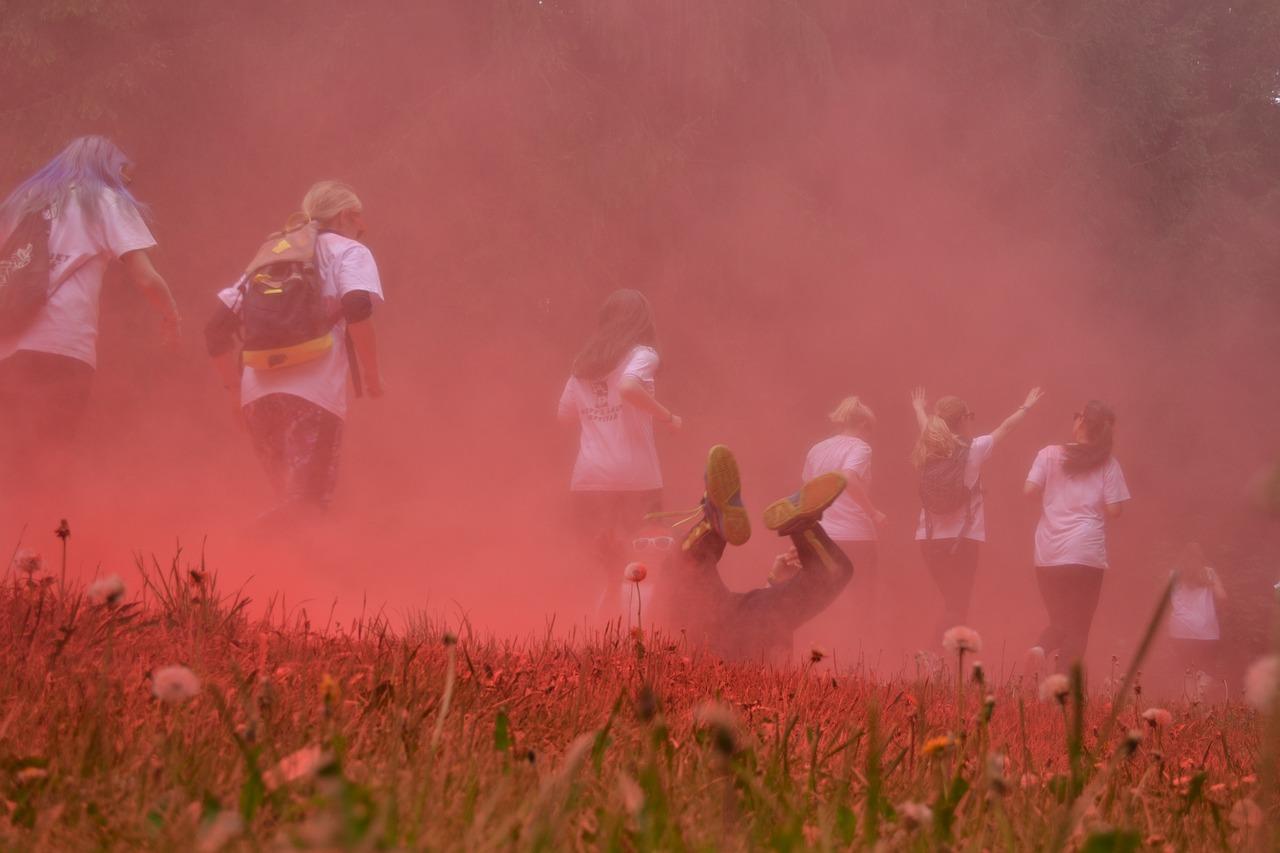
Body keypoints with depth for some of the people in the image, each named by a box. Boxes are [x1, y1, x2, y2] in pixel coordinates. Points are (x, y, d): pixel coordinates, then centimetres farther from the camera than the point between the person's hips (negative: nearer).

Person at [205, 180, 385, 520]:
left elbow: (217, 329, 20)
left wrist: (234, 390, 26)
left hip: (257, 393, 5)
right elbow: (357, 310, -9)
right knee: (308, 501, -8)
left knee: (290, 497, 19)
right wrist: (372, 375, 0)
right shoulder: (349, 252, 12)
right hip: (314, 395, -5)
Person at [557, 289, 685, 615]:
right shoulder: (641, 355, -3)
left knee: (603, 565, 17)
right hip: (635, 477, -5)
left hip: (588, 479, 5)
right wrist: (667, 417, -13)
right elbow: (629, 387, -24)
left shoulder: (584, 362, 15)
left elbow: (565, 414, 21)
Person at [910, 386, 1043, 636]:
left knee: (953, 604, 18)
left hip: (929, 538, 5)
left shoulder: (928, 449, 3)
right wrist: (1026, 407, 28)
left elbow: (925, 427, 27)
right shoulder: (975, 449, -8)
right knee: (957, 608, -2)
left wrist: (918, 408, 50)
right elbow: (1005, 427, 9)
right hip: (962, 539, -5)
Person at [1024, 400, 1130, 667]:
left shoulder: (1050, 454, 4)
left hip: (1048, 555, 2)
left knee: (1059, 623, 16)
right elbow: (1113, 510, -2)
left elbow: (1030, 490, -6)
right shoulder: (1107, 463, 3)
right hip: (1087, 555, -2)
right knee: (1077, 628, 4)